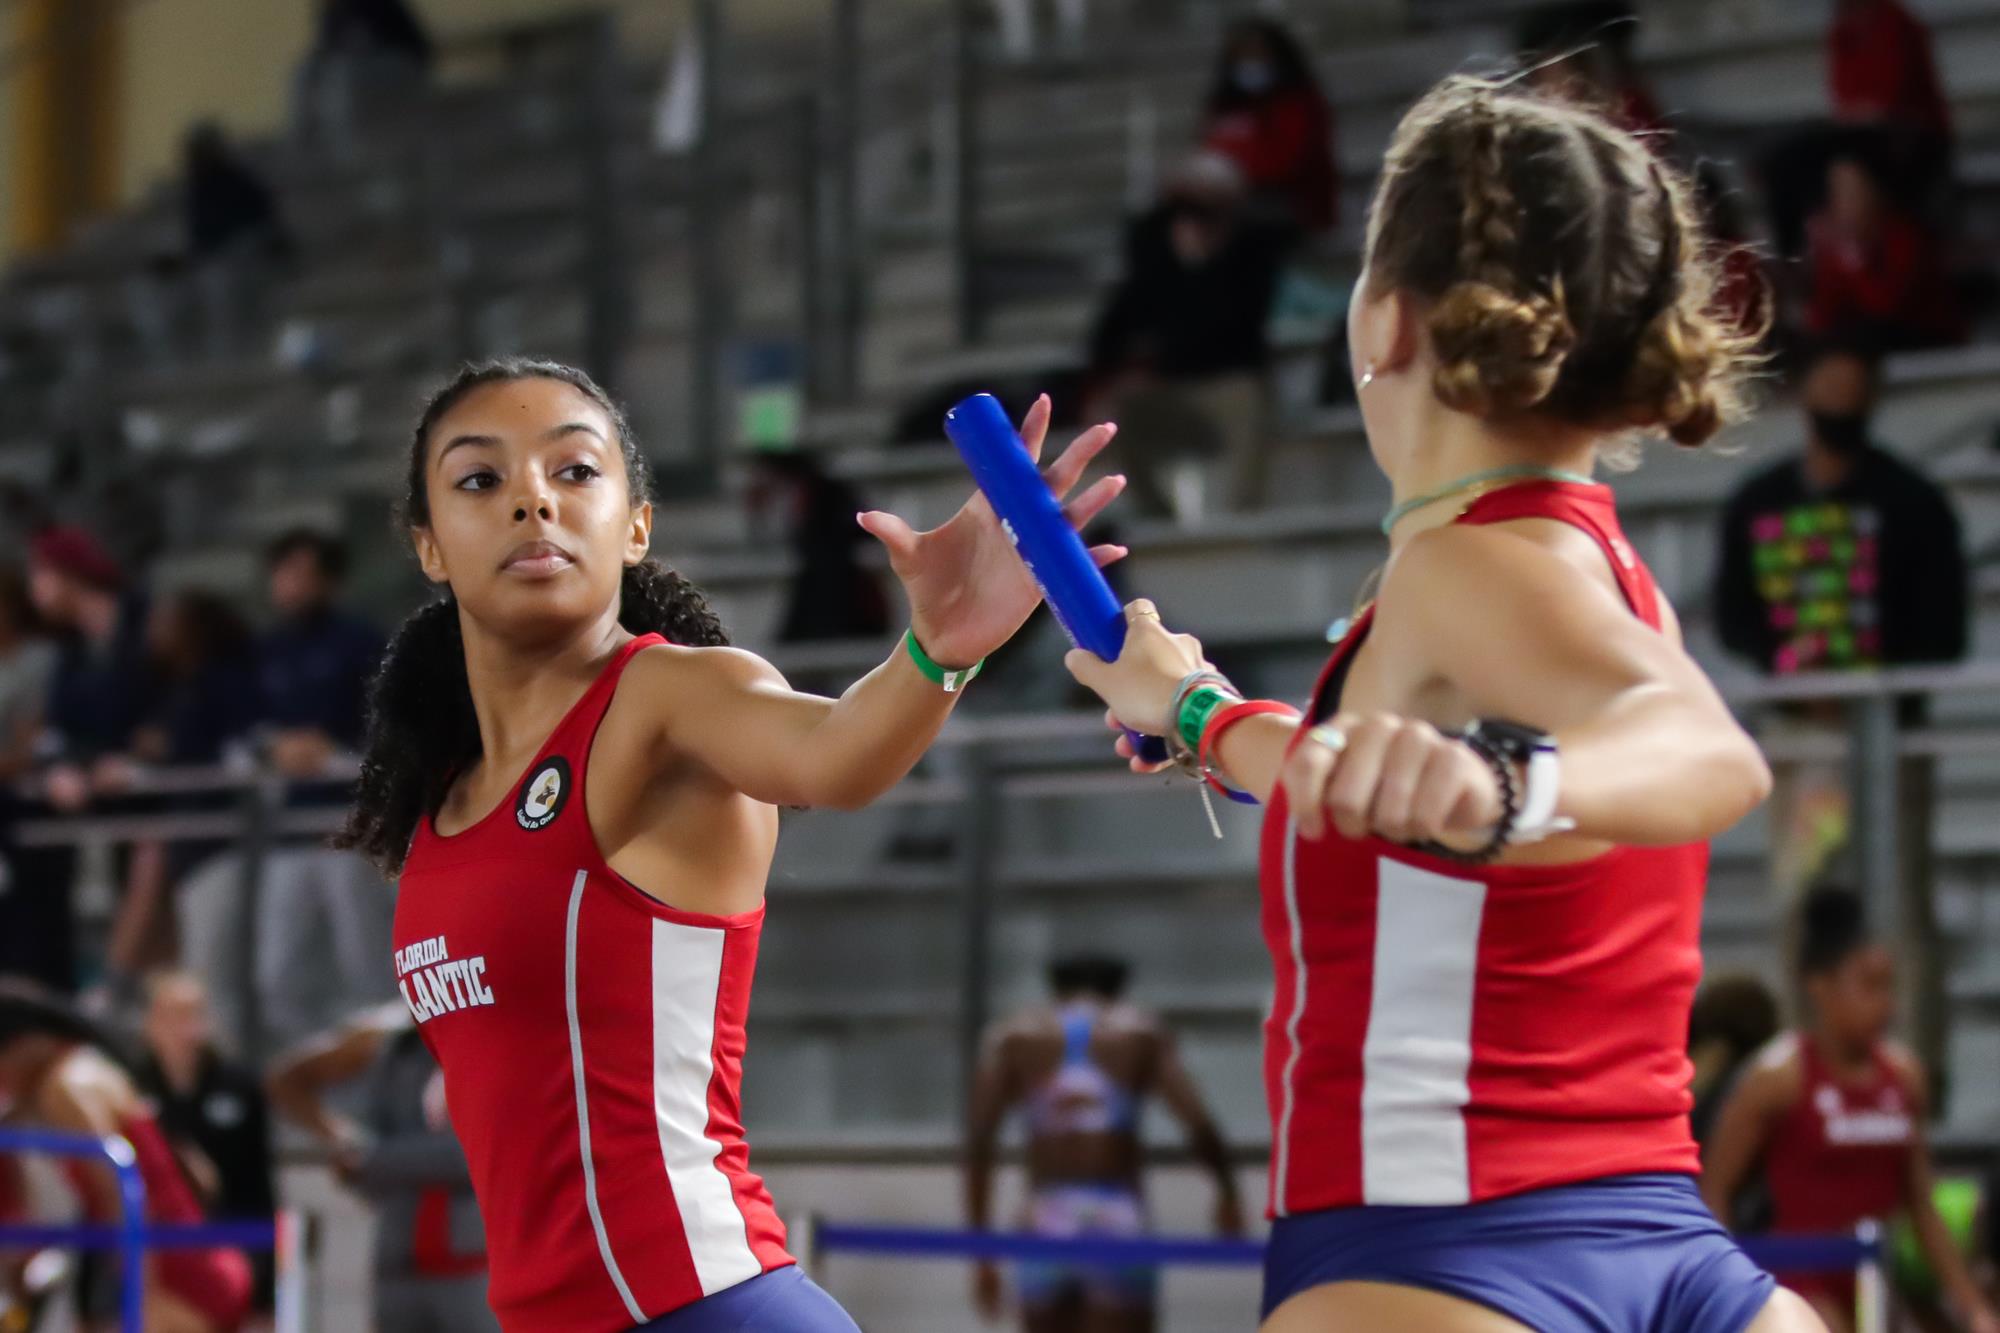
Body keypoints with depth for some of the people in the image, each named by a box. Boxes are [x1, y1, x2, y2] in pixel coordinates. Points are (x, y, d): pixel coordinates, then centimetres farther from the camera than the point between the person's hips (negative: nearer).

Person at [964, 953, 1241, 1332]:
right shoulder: (1143, 1030, 10)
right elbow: (1199, 1126, -2)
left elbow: (978, 1140, 1)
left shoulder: (1011, 1036, 12)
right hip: (1118, 1217, -2)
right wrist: (1227, 1189, 15)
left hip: (1047, 1219, 2)